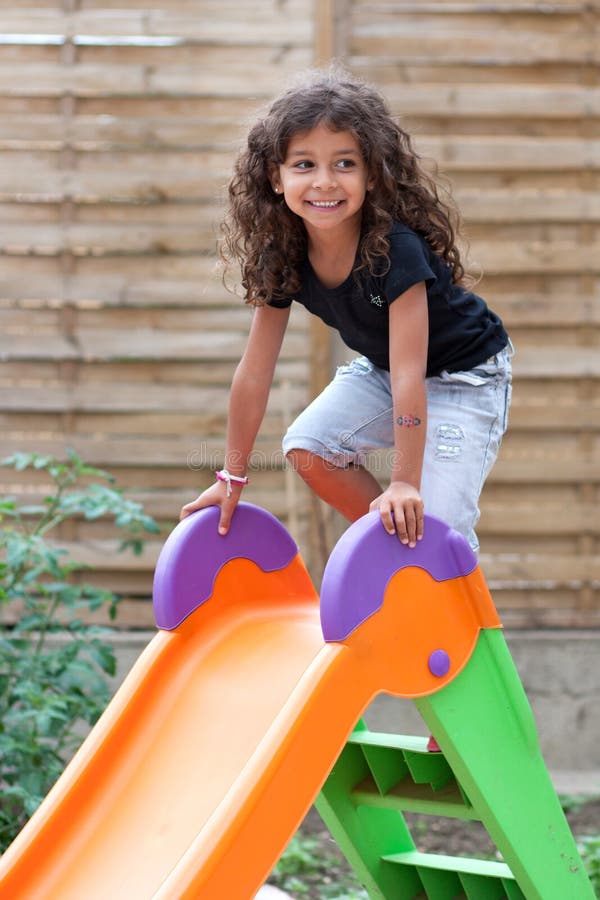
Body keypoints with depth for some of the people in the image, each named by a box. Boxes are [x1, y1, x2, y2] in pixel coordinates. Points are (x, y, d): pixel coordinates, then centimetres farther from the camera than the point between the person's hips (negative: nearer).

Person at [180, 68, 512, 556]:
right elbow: (254, 373, -10)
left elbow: (409, 374, -38)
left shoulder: (397, 249, -35)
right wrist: (234, 476, -5)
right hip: (381, 369, 6)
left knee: (432, 523, -18)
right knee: (306, 446, -12)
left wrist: (405, 484, -41)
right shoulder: (283, 257, -17)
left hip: (464, 377, -6)